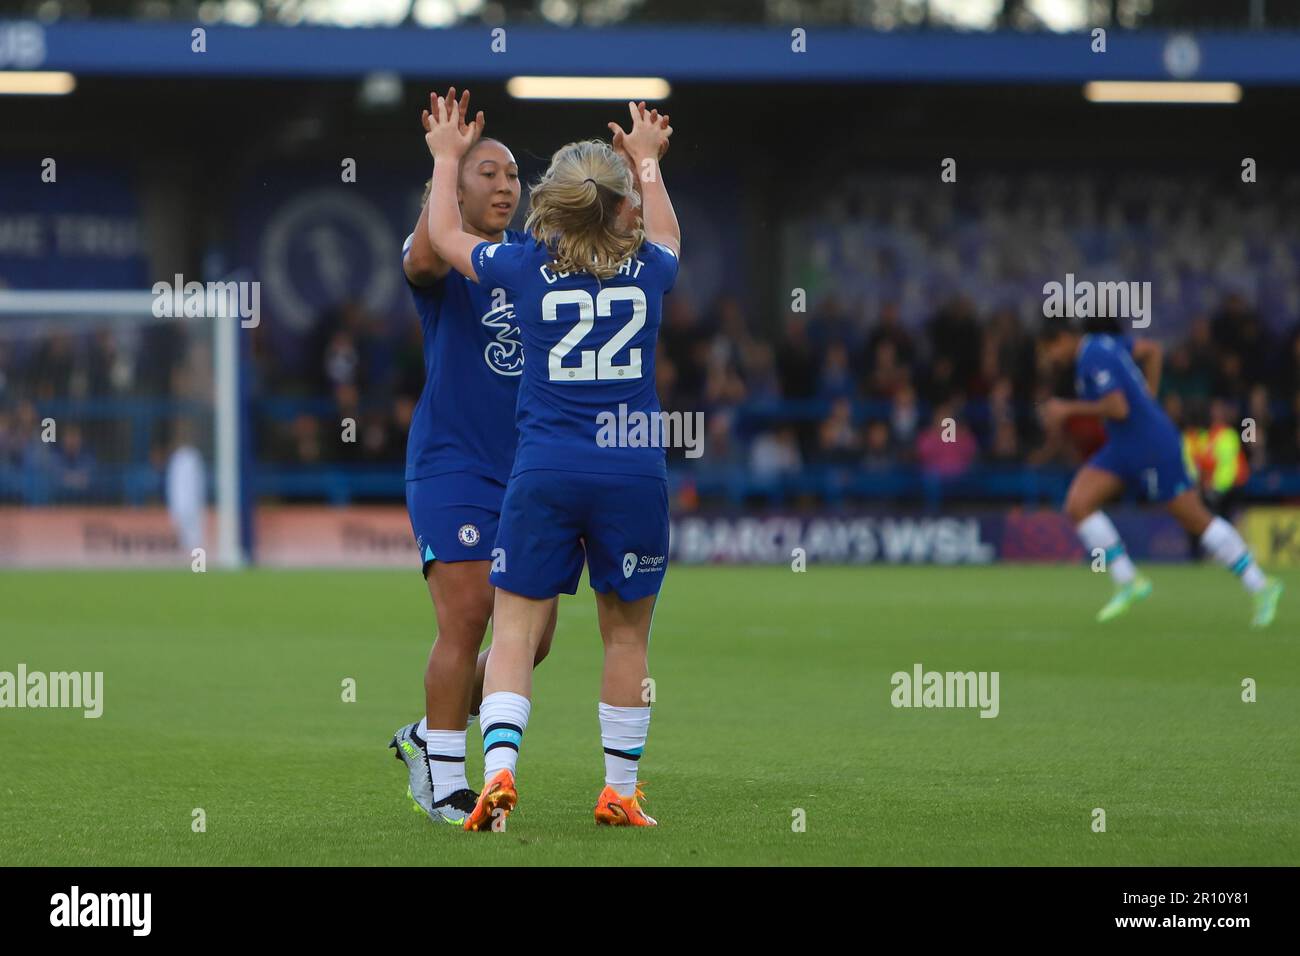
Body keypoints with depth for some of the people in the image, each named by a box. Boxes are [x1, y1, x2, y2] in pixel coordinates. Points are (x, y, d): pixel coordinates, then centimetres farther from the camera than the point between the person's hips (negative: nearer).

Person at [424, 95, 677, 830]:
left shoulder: (524, 267, 0)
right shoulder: (650, 269, 4)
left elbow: (445, 236, 19)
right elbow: (666, 234, 30)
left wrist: (447, 160, 34)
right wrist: (648, 161, 45)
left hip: (545, 472, -1)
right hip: (634, 472, 1)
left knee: (517, 627, 1)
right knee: (627, 633, 11)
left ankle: (500, 764, -19)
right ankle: (621, 791, 16)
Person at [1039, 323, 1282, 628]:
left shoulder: (1093, 359, -19)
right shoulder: (1104, 344, 9)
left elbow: (1118, 408, -28)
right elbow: (1151, 349, 21)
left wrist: (1068, 409, -17)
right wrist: (1149, 397, 19)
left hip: (1153, 448, -10)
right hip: (1122, 448, 10)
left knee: (1195, 519, -2)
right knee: (1077, 505, -4)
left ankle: (1261, 588, 7)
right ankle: (1127, 582, -1)